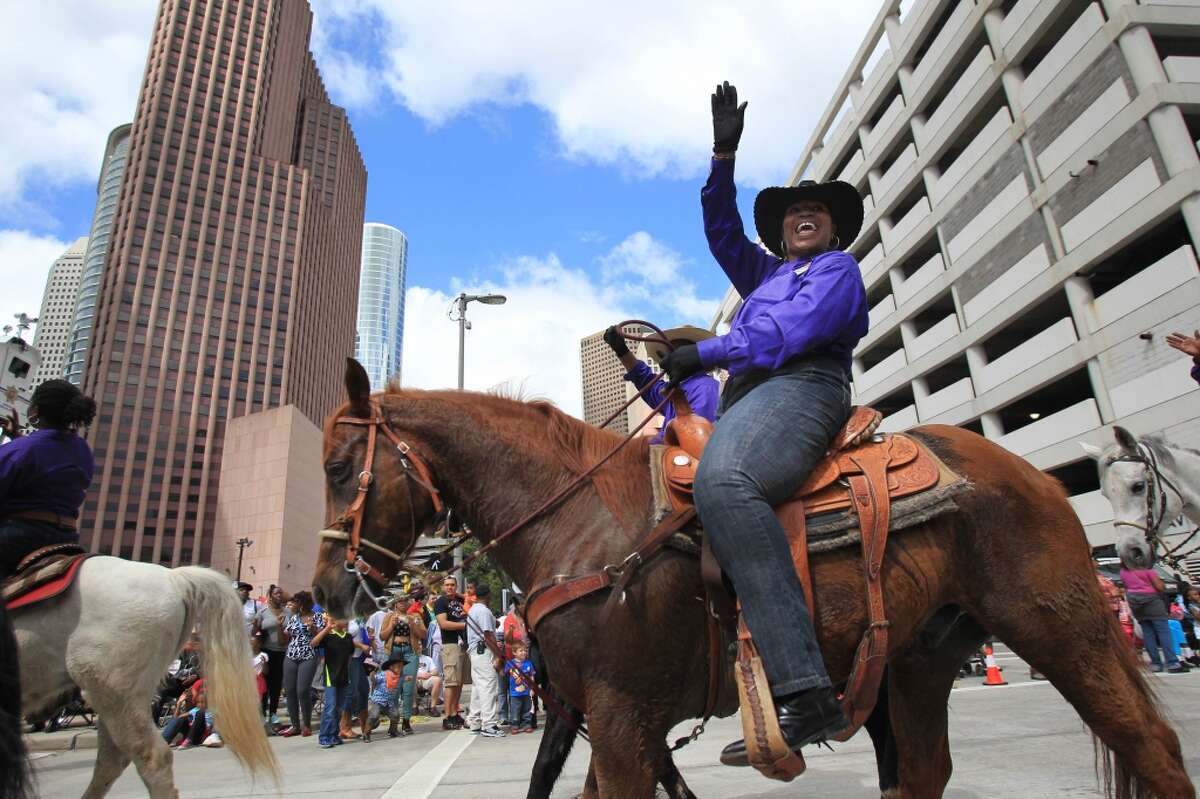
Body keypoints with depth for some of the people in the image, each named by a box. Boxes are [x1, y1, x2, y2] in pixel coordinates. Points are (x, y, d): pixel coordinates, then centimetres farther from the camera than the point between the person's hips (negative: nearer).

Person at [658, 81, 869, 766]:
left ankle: (806, 693, -43)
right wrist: (724, 154, 22)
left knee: (721, 480, -39)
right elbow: (722, 228, 33)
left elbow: (786, 334, -5)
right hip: (747, 400, 9)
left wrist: (703, 354, -5)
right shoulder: (765, 271, 36)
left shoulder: (838, 270, 12)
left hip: (801, 387, -9)